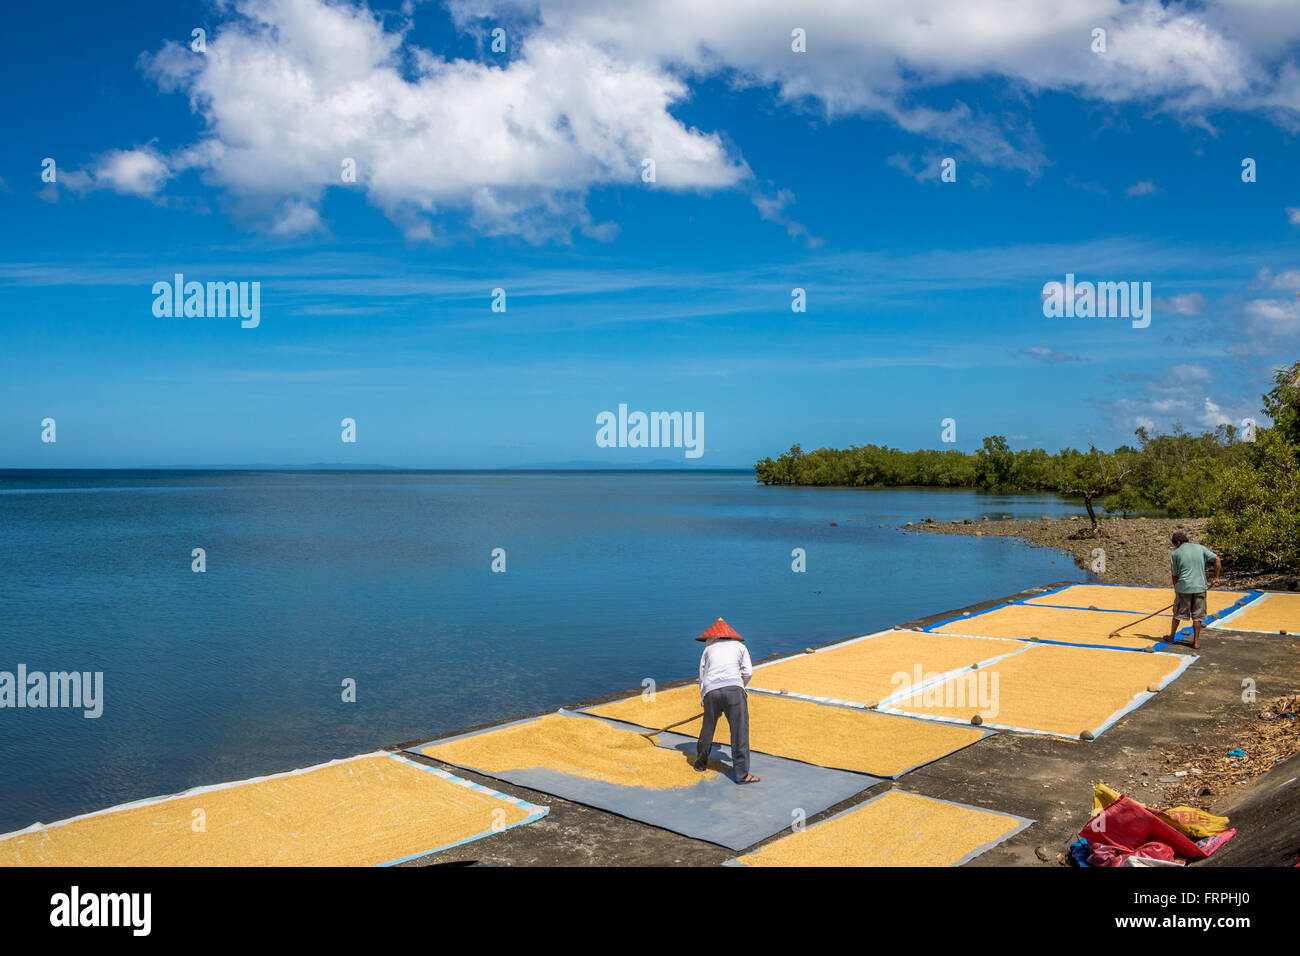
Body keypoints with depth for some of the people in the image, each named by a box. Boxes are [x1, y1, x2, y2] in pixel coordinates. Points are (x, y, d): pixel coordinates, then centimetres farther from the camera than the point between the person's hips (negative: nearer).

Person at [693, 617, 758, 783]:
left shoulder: (708, 649, 27)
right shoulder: (740, 646, 25)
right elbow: (748, 672, 14)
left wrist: (703, 700, 30)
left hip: (711, 691, 2)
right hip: (734, 688, -2)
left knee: (708, 728, 19)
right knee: (740, 731, -1)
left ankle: (700, 762, 36)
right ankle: (741, 774, -4)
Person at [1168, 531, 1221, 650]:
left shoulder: (1175, 554, 2)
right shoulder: (1200, 548, 8)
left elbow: (1175, 575, 3)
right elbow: (1217, 560, 0)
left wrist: (1176, 590, 13)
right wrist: (1216, 578, 5)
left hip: (1184, 587, -2)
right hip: (1200, 586, 2)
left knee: (1178, 613, 11)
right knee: (1197, 615, 8)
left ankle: (1171, 637, 22)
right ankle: (1196, 642, 9)